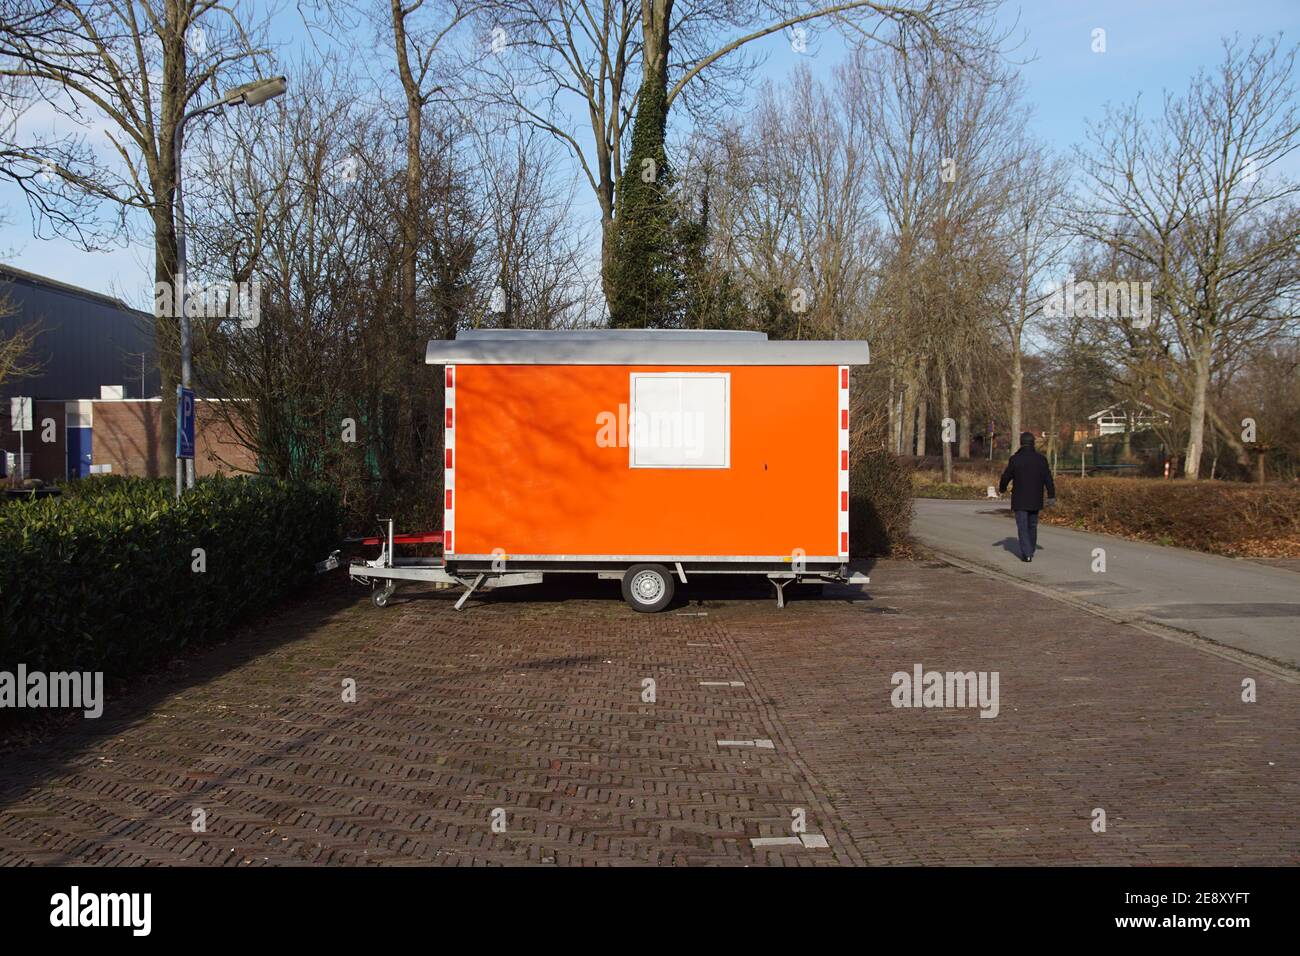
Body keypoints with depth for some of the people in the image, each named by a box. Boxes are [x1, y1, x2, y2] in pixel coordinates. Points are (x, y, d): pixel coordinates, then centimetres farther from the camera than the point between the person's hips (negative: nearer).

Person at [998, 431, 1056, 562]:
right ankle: (1031, 551, 28)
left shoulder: (1015, 459, -10)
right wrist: (1051, 496, 0)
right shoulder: (1041, 458, -2)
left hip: (1020, 500, -3)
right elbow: (1048, 479, -3)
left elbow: (1006, 476, -2)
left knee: (1022, 526, -1)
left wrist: (1002, 489, 17)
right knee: (1032, 525, 18)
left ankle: (1026, 554, -9)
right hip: (1035, 500, 3)